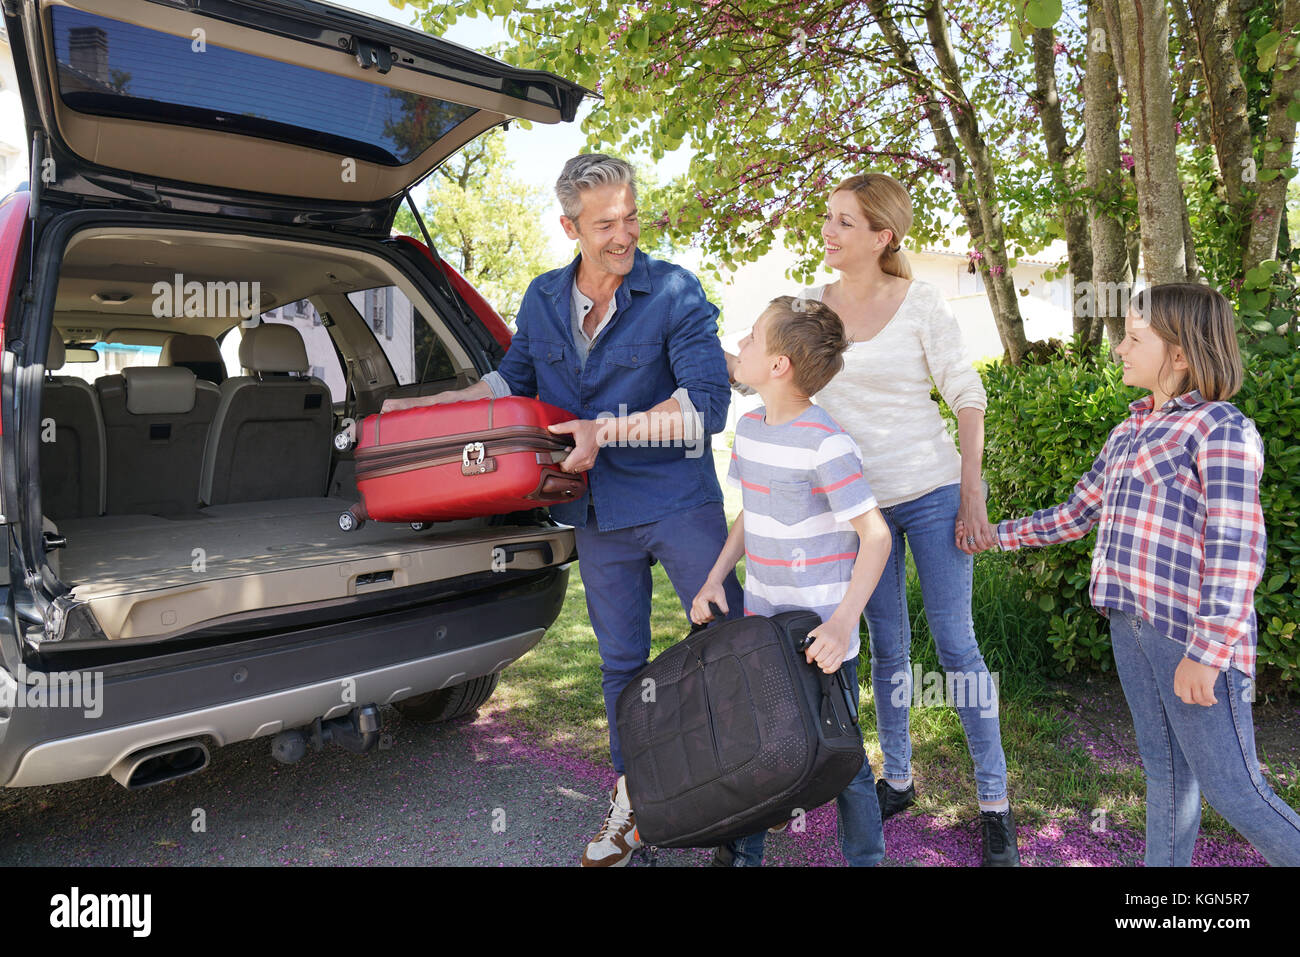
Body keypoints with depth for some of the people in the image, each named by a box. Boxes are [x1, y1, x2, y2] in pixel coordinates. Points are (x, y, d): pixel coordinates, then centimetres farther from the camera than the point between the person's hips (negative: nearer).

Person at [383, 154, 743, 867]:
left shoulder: (674, 292, -11)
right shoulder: (543, 299, 5)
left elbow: (707, 403, -18)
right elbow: (511, 382, 19)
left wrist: (607, 430, -22)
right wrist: (419, 407, 11)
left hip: (680, 504, -4)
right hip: (599, 512, 4)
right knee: (620, 660, 14)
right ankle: (632, 795, 32)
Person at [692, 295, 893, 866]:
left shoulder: (825, 445, -19)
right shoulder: (749, 428, 6)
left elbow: (875, 535, -18)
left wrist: (843, 623, -24)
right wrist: (716, 578, 7)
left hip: (821, 631, -7)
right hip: (760, 619, 7)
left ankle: (865, 858, 28)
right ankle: (743, 852, 34)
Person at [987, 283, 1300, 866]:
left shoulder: (1221, 430, -10)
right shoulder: (1129, 433, 15)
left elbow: (1235, 554, -17)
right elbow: (1076, 515, 25)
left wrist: (1206, 653, -21)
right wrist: (998, 534, 26)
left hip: (1191, 632, -8)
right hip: (1131, 622, 8)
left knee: (1231, 788, 0)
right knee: (1164, 769, 18)